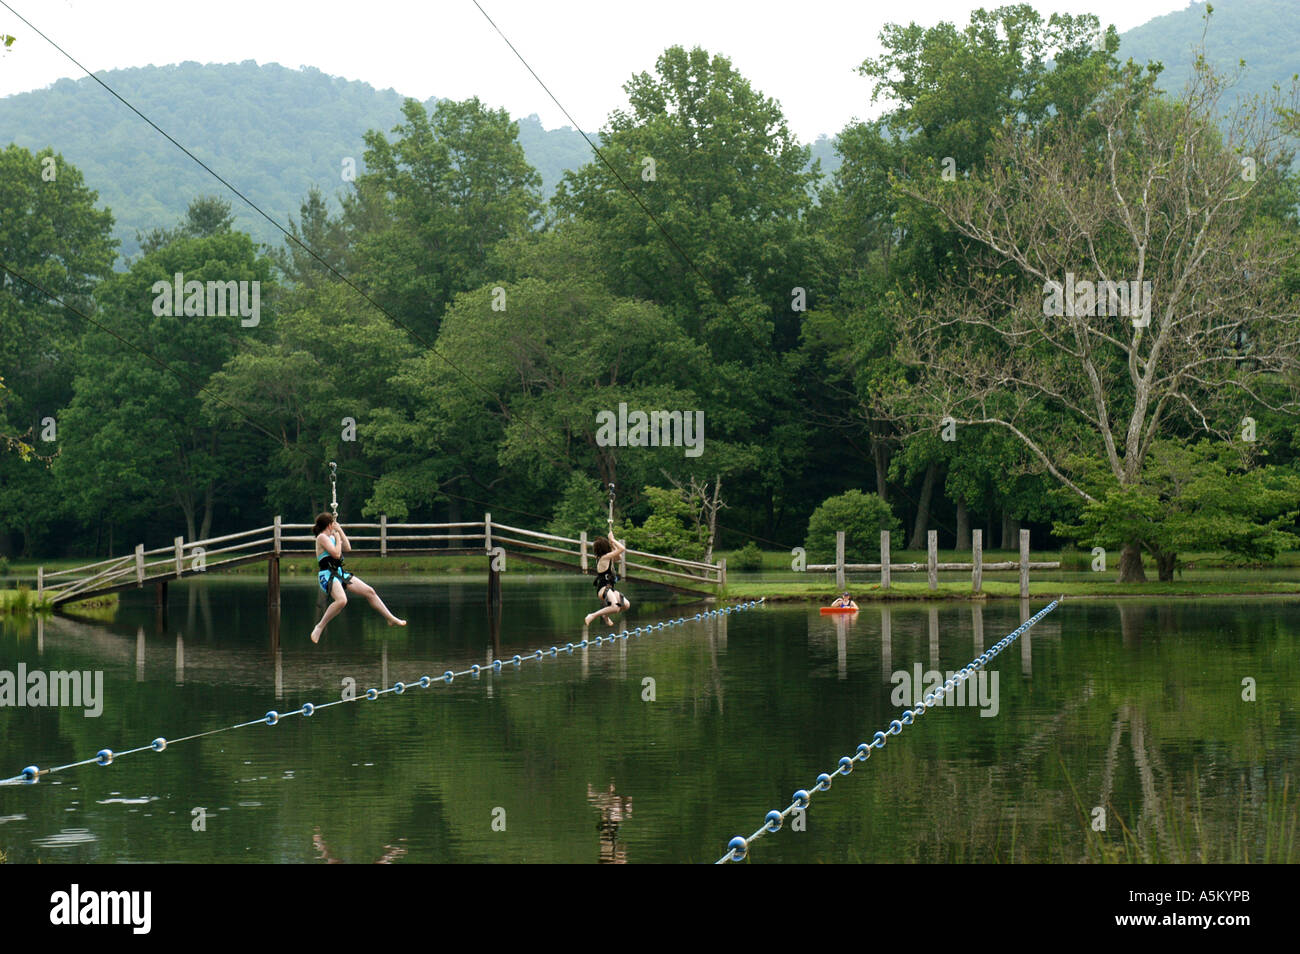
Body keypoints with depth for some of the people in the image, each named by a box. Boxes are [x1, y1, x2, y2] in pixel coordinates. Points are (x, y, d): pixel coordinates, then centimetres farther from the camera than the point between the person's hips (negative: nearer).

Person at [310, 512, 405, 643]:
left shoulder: (331, 537, 17)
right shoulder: (321, 537, -10)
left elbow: (347, 548, 16)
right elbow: (336, 554, -18)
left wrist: (340, 531, 13)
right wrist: (337, 538, -3)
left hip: (339, 573, 9)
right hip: (328, 575, -9)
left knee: (369, 591, 6)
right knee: (341, 600, -35)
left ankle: (391, 619, 15)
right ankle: (320, 627, -22)